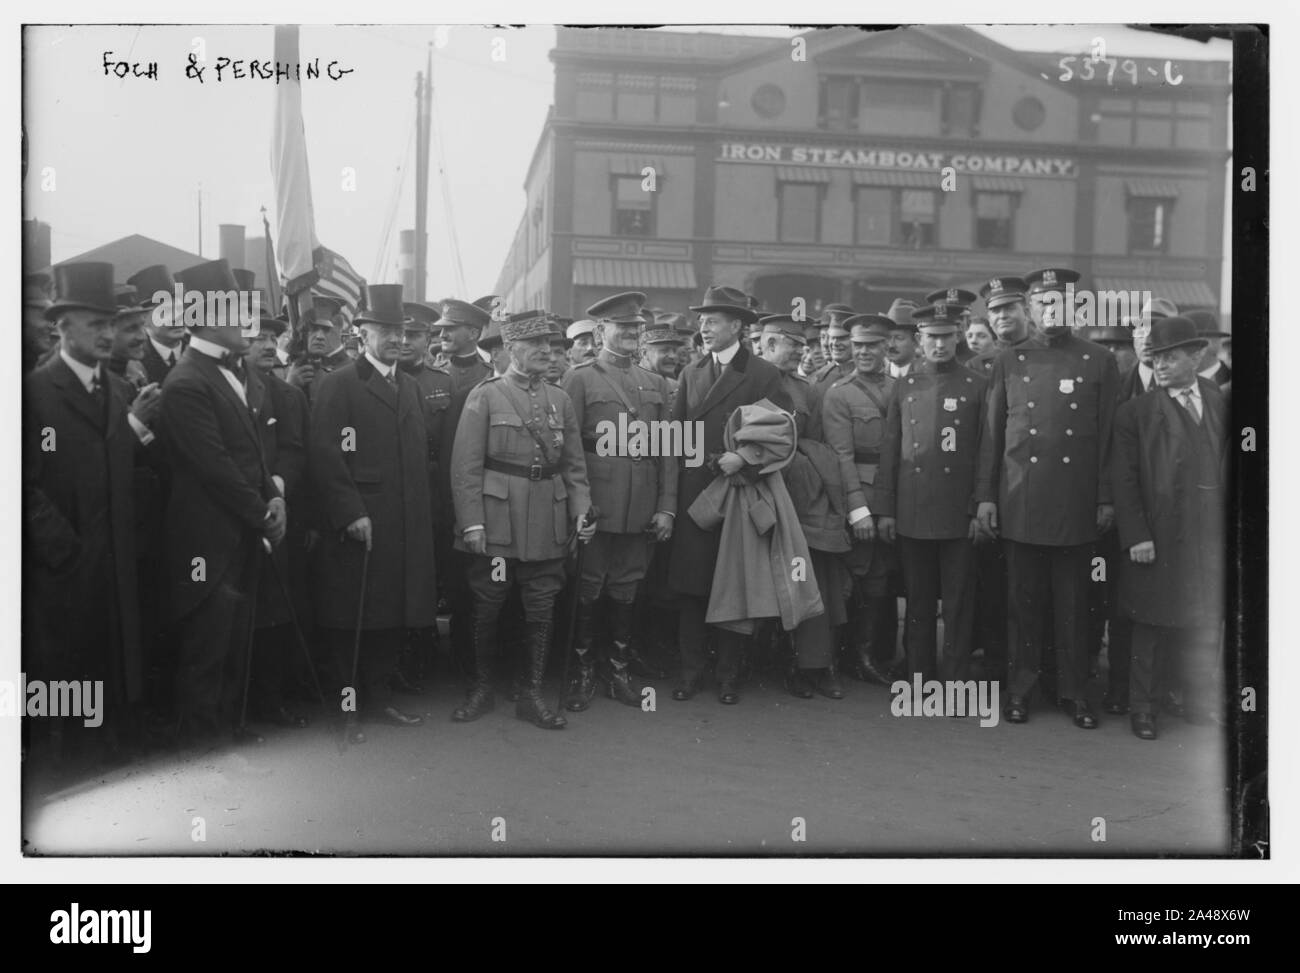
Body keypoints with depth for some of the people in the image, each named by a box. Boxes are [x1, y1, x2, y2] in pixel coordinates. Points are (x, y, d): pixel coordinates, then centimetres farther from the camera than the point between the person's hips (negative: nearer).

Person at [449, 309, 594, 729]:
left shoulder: (560, 400, 12)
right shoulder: (484, 396, 0)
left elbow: (574, 465, 12)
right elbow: (466, 466, -5)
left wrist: (582, 509, -2)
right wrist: (472, 522, -12)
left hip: (547, 525, 4)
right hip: (497, 521, -3)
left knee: (542, 609, 6)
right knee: (486, 607, 5)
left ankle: (531, 694, 18)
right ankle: (481, 688, 23)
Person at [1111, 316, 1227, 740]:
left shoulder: (1220, 402, 9)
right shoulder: (1136, 412, -1)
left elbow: (1229, 464, 10)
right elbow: (1124, 480, -5)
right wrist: (1136, 536, -12)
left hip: (1212, 535, 3)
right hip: (1159, 537, -3)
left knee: (1206, 625, 11)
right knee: (1149, 627, 5)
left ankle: (1203, 703, 26)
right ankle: (1143, 707, 18)